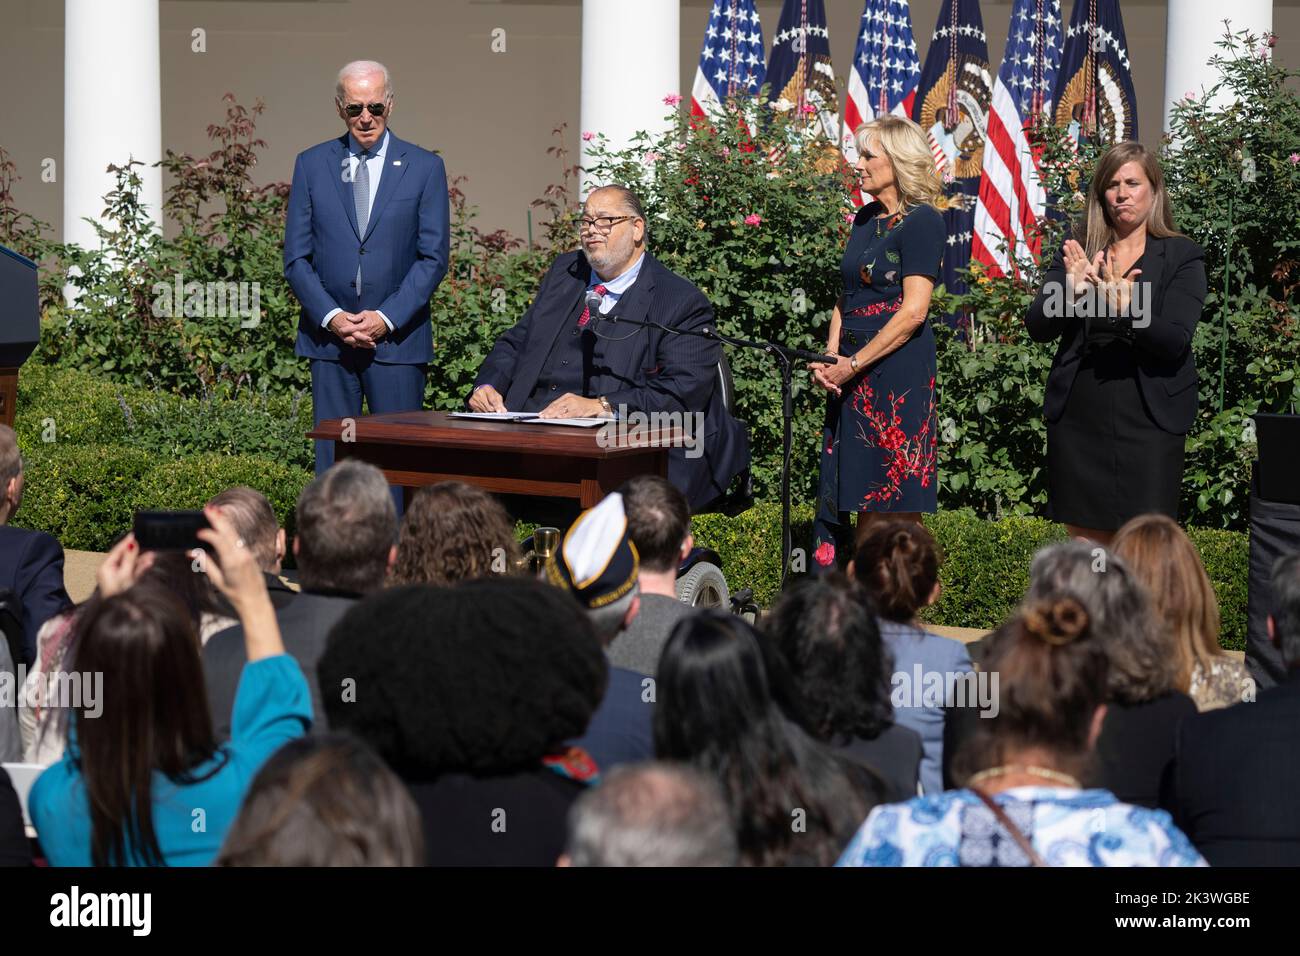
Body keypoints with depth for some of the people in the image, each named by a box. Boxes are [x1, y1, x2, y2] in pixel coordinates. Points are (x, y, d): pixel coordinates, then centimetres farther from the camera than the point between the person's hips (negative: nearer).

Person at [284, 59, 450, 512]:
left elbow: (434, 256, 0)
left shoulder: (424, 167, 3)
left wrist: (386, 318, -11)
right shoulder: (312, 164, 8)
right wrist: (332, 317, -8)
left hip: (397, 337, -1)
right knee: (332, 458, 3)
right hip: (328, 336, 2)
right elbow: (296, 257, 6)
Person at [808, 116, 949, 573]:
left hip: (897, 368, -8)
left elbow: (914, 311, -16)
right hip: (853, 374, 8)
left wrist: (852, 365, -14)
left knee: (895, 504, -5)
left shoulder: (921, 221, -9)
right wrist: (830, 357, 2)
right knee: (863, 500, 8)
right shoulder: (866, 219, 15)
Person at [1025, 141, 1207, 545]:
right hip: (1079, 417, 3)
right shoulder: (1078, 250, 9)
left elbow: (1175, 340, -12)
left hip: (1148, 419, -3)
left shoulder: (1182, 255, 1)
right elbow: (1037, 327, -1)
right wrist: (1073, 290, -21)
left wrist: (1122, 305, -29)